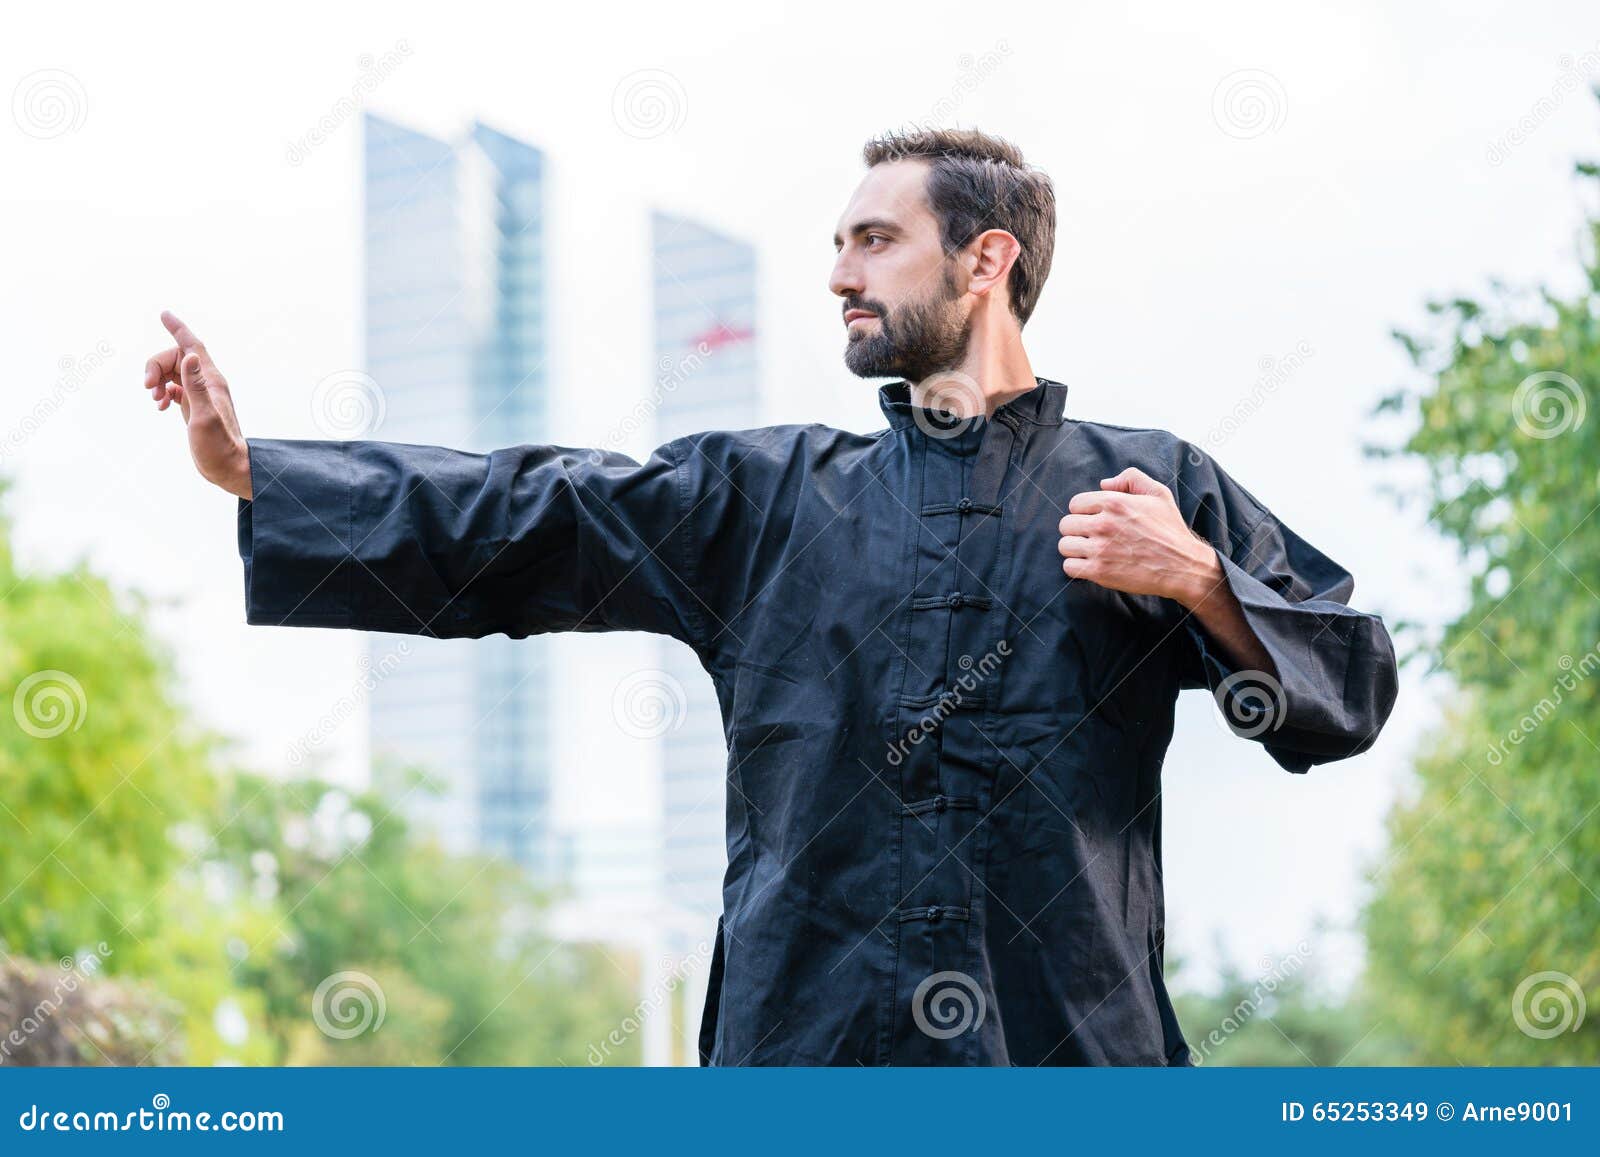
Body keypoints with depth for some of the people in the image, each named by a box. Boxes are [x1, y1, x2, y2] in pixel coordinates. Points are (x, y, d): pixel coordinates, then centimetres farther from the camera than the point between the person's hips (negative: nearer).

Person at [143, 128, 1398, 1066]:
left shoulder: (1152, 490, 8)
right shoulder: (767, 495, 14)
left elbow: (1354, 689, 5)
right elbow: (507, 521, 11)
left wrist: (1200, 581, -12)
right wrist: (248, 466, 6)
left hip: (1073, 1040, -2)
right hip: (804, 1030, 2)